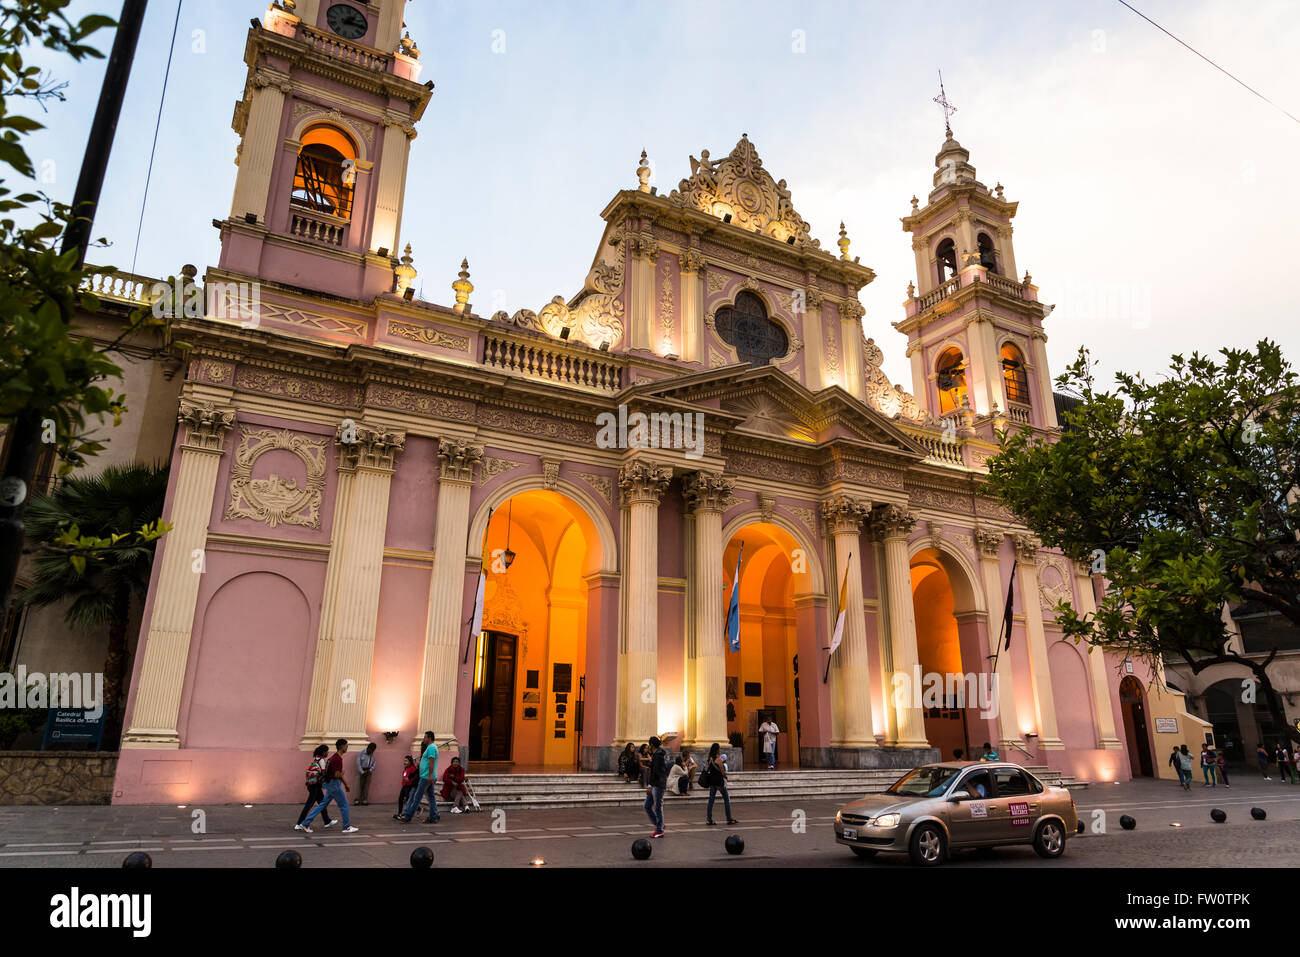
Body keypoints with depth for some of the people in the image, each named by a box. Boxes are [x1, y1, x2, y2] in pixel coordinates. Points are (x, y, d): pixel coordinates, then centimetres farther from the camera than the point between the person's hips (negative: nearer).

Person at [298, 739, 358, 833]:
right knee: (344, 805, 0)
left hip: (330, 784, 10)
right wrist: (342, 772, -5)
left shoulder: (335, 757, 13)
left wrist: (345, 784, 26)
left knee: (323, 804, 13)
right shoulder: (338, 759, -20)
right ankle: (347, 827, 9)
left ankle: (305, 824, 13)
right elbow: (337, 775, -26)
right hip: (334, 784, -10)